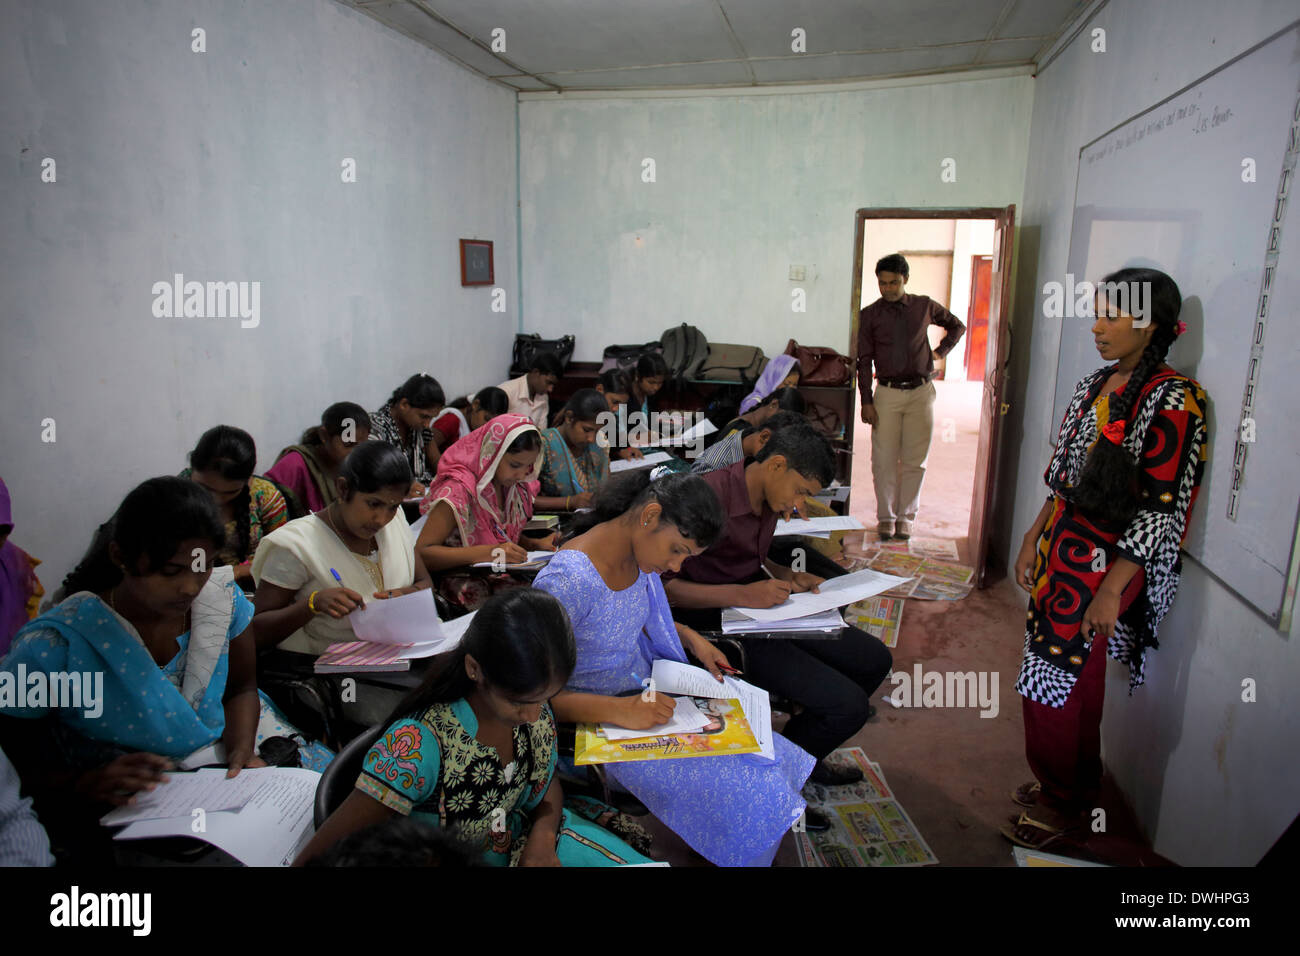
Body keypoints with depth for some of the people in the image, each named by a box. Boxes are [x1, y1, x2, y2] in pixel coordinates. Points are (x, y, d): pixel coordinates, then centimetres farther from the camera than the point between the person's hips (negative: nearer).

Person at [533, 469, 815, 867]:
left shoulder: (639, 554, -3)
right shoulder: (565, 581, -29)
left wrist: (690, 637, 4)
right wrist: (617, 710, -33)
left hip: (649, 696, 8)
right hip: (599, 724, -8)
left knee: (775, 760, -3)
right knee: (752, 795, -16)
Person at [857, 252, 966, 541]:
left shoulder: (924, 306, 7)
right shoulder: (869, 315, 2)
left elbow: (957, 326, 23)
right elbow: (864, 361, 1)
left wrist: (940, 351, 7)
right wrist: (866, 402, -6)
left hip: (921, 392, 1)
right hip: (887, 392, -1)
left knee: (915, 461, 3)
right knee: (884, 460, -1)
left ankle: (906, 517, 13)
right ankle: (886, 517, 11)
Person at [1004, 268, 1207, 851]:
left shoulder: (1173, 401, -16)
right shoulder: (1095, 387, 8)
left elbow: (1160, 510, -19)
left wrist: (1112, 589, -19)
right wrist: (1033, 540, 12)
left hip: (1104, 567, -7)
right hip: (1060, 552, 8)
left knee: (1067, 688, 4)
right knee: (1044, 678, 16)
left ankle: (1069, 809, 26)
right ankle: (1052, 784, 37)